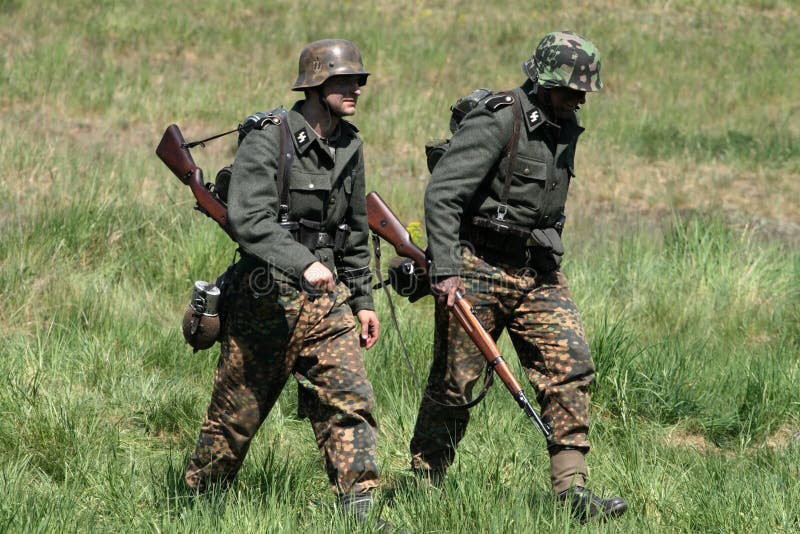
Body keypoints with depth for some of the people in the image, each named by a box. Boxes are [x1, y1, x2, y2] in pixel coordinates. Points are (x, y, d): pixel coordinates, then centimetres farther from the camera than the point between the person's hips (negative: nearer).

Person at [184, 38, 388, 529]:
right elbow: (249, 220, -27)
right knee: (237, 411, 6)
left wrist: (363, 299, 18)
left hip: (325, 300, 5)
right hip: (266, 299, -5)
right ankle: (199, 498, 26)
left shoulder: (349, 147, 10)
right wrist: (303, 264, -39)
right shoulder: (267, 143, -14)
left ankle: (359, 509, -13)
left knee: (351, 398, -10)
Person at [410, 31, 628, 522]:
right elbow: (442, 193, -19)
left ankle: (572, 488, -10)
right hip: (479, 268, -7)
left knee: (571, 368, -8)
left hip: (538, 273, 7)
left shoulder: (565, 128, 9)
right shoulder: (497, 121, -16)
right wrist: (446, 270, -24)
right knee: (453, 385, 0)